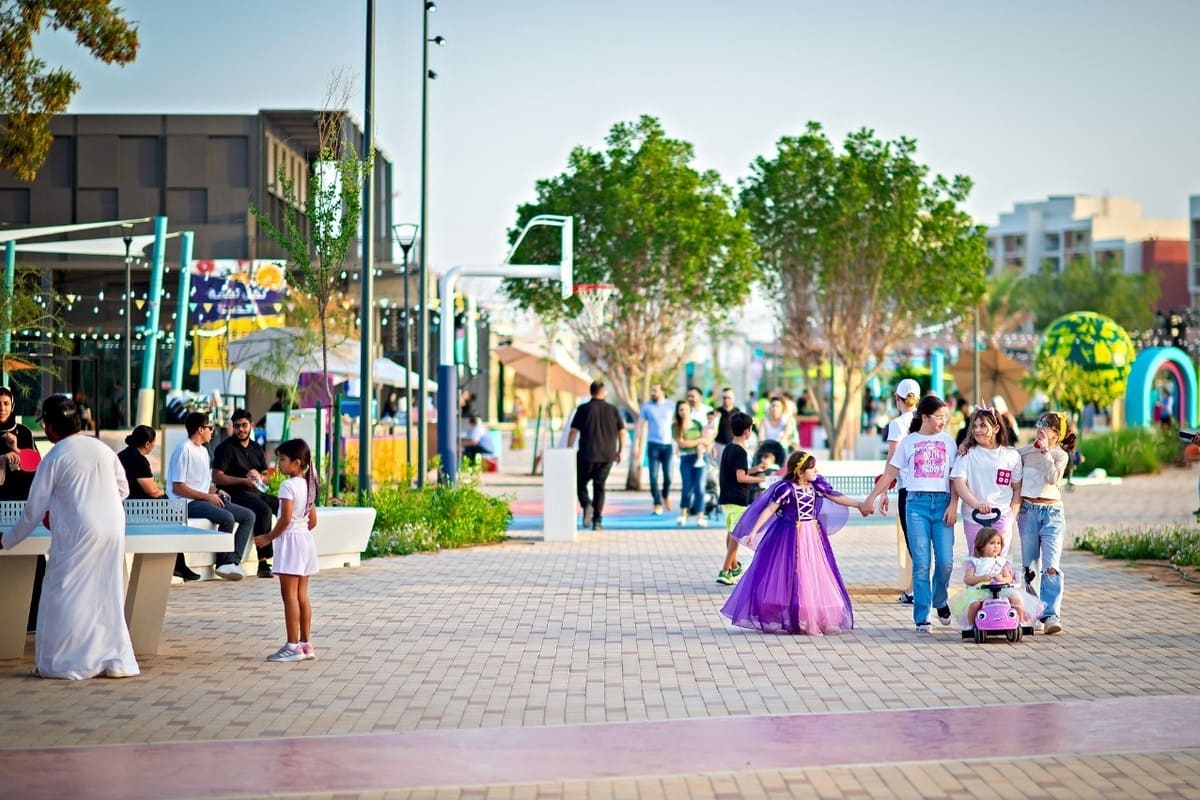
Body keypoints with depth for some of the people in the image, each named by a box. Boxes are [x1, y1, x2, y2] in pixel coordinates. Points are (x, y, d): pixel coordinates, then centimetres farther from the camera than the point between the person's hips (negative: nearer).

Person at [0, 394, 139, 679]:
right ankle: (116, 660, 13)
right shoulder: (103, 448, 10)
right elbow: (123, 489, 17)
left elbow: (34, 509, 0)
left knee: (63, 597, 4)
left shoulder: (54, 458, -4)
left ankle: (62, 663, 5)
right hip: (113, 530, 6)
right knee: (108, 596, 12)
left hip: (78, 534, -6)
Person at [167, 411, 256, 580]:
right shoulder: (184, 450, -10)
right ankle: (223, 563, -15)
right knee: (227, 518, -32)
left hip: (206, 499, 10)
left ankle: (233, 560, -16)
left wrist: (217, 491, 4)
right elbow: (177, 488, -16)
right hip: (189, 503, -10)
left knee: (248, 515, -4)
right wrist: (207, 496, -16)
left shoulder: (203, 451, 20)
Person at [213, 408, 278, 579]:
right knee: (264, 510, -33)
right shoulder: (226, 448, -2)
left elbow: (265, 476, 25)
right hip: (236, 494, -7)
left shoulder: (256, 448, 19)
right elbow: (217, 477, -10)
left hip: (257, 492, 7)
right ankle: (263, 563, -34)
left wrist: (259, 476, 0)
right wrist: (244, 480, -14)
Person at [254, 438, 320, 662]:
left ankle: (293, 646, -7)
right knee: (302, 595, 11)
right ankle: (306, 644, 12)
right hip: (305, 538, 9)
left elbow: (285, 518, -20)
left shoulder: (288, 486, -14)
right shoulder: (307, 485, 12)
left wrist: (269, 538, -10)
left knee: (289, 595, -6)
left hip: (290, 540, -9)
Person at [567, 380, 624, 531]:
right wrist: (620, 451, 17)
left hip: (587, 456, -2)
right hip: (607, 456, 2)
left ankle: (587, 505, -16)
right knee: (599, 486, 10)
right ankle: (597, 521, 3)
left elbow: (573, 432, -6)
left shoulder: (583, 409, -3)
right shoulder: (613, 410, 4)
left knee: (580, 483, 13)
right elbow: (622, 432, 6)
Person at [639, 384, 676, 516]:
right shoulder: (647, 406, 2)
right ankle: (657, 504, 0)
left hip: (668, 444, 0)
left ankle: (666, 496, 30)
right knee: (653, 475, -7)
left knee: (668, 475, 1)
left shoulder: (671, 405, 2)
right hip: (653, 444, 0)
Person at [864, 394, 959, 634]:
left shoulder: (947, 441, 10)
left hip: (942, 502, 1)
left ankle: (940, 602, 22)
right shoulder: (909, 442, 7)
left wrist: (953, 505, -4)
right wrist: (872, 498, 5)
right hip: (917, 503, -1)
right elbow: (890, 472, 9)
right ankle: (922, 617, 0)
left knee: (945, 561, -7)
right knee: (921, 563, -4)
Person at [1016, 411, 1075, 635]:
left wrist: (1045, 451, -11)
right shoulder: (1024, 451, 9)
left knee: (1051, 566, -12)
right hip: (1028, 510, 3)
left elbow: (1052, 477, -15)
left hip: (1052, 512, -3)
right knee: (1029, 567, 6)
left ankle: (1051, 615, -15)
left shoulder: (1060, 455, 1)